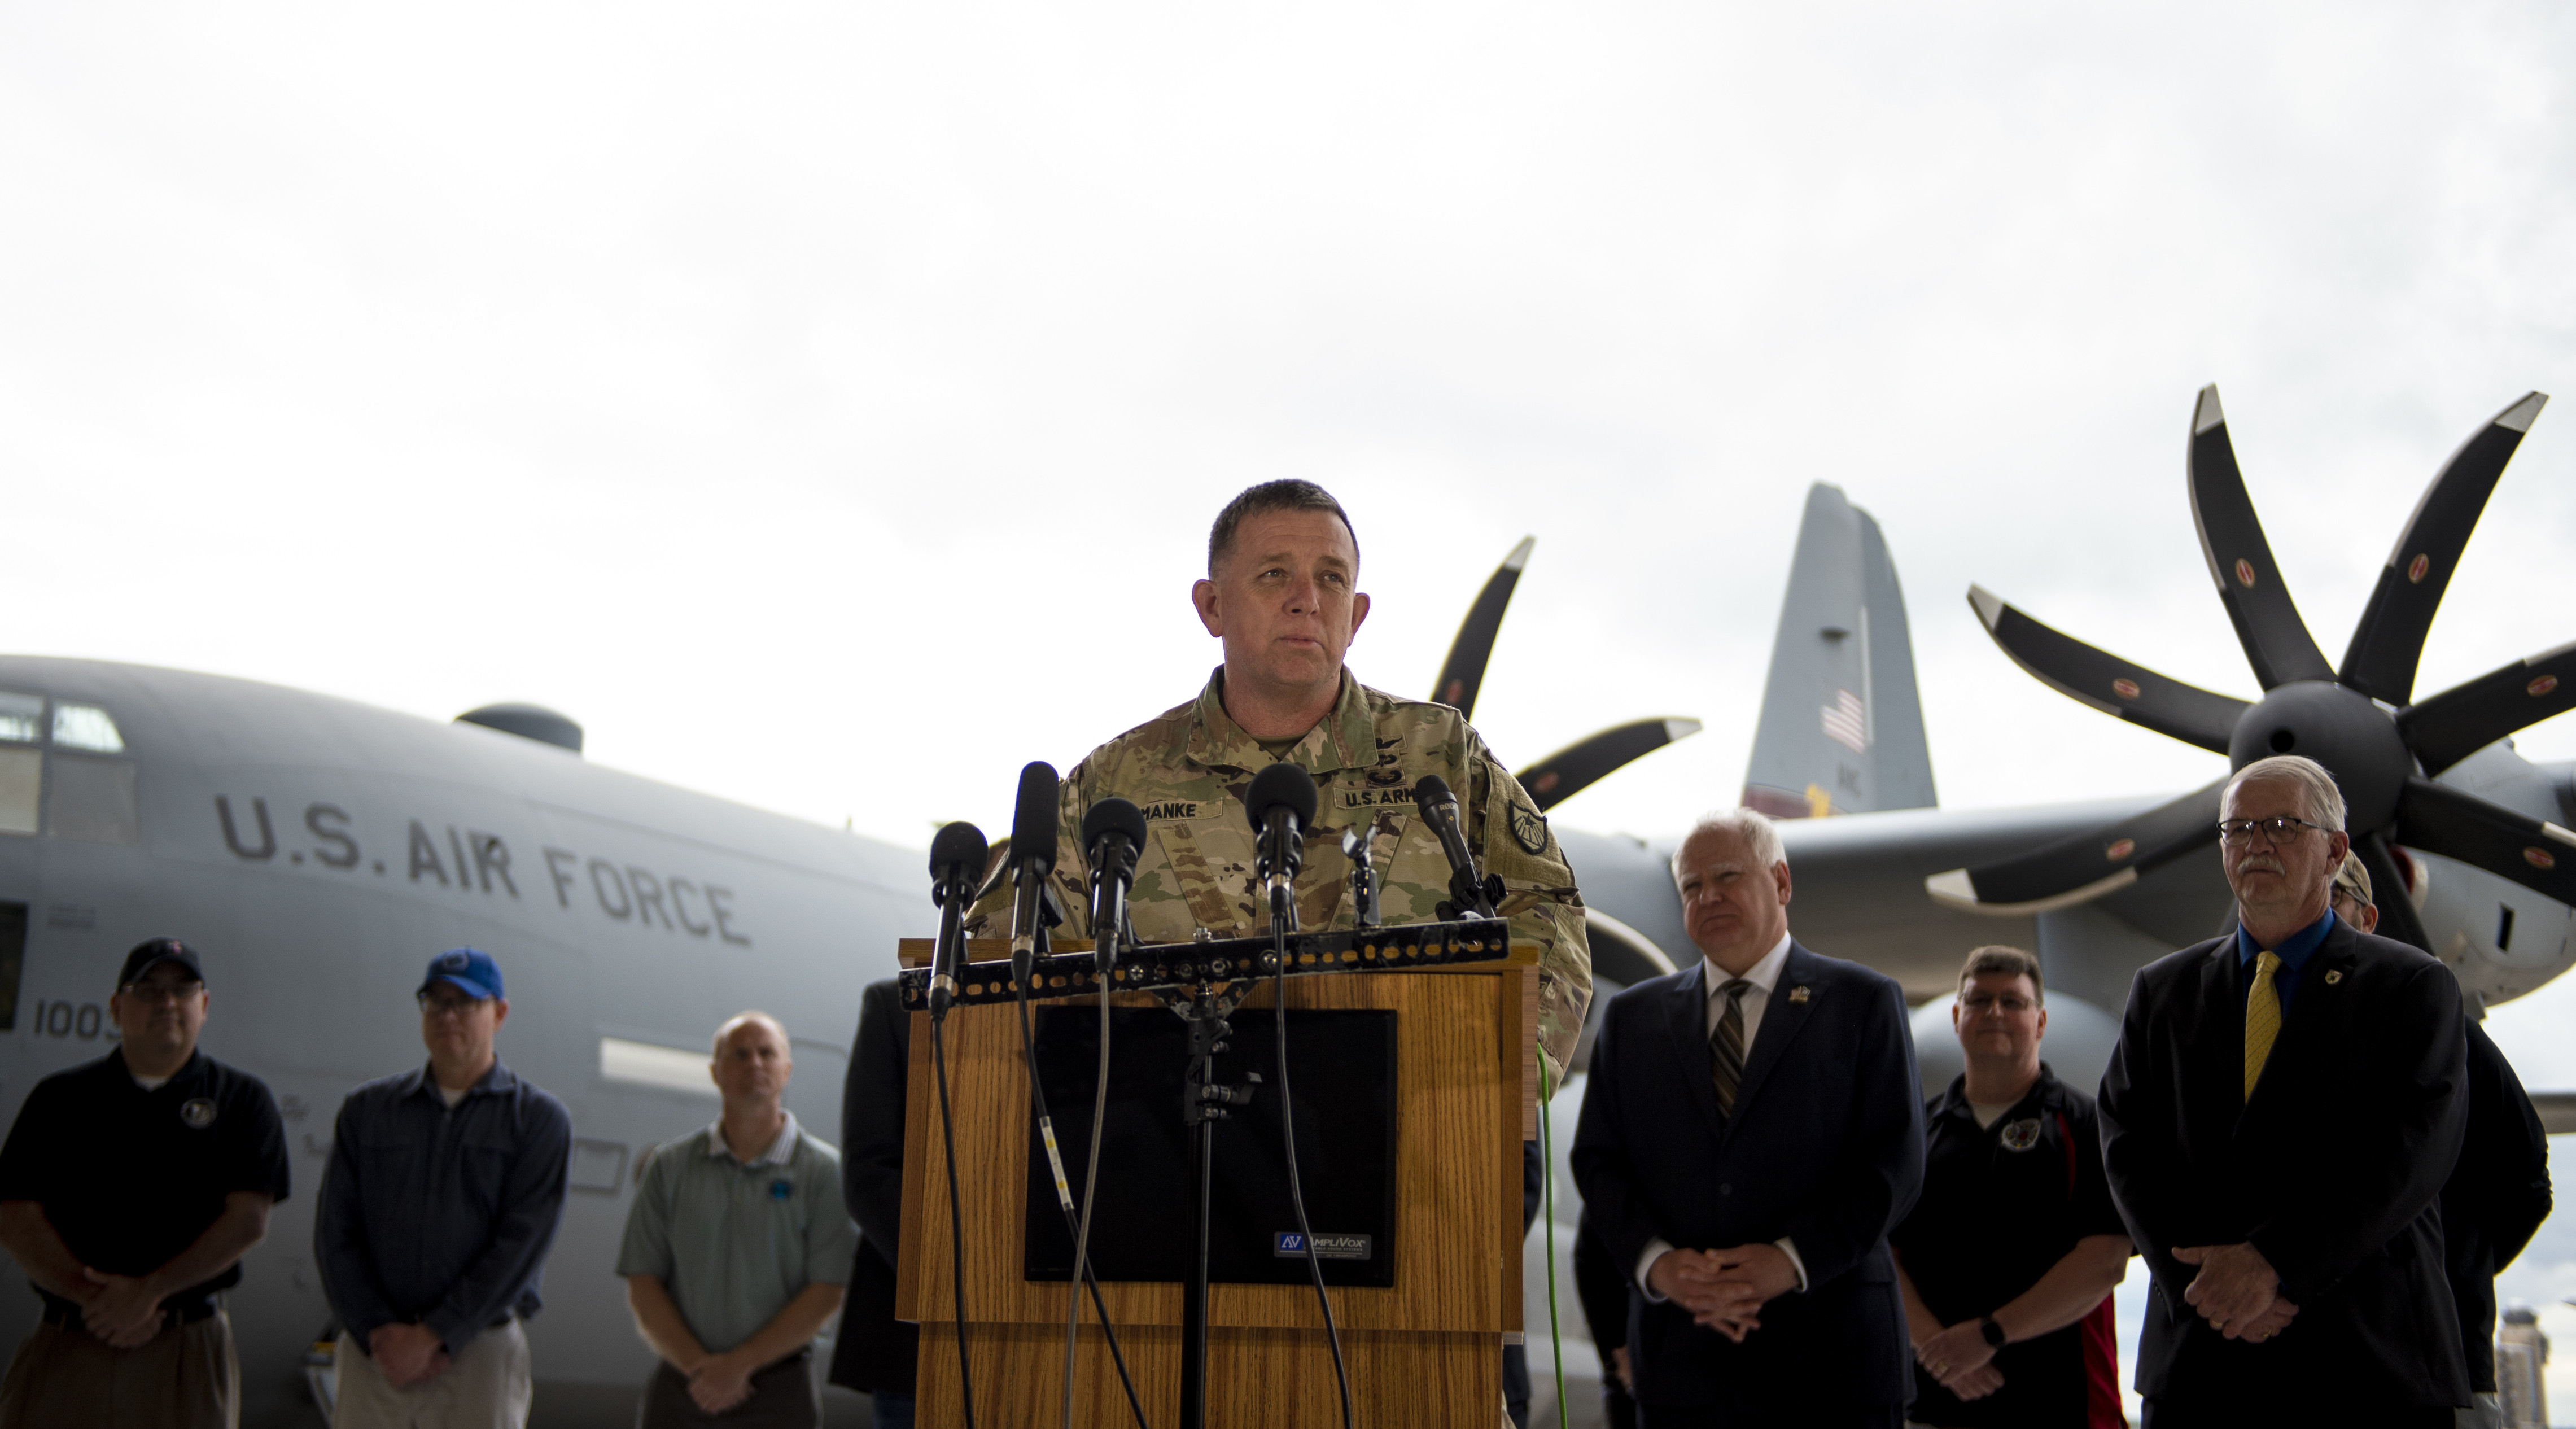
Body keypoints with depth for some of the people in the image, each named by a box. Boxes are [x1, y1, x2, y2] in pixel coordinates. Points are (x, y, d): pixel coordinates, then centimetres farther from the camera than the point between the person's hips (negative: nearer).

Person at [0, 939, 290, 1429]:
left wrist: (150, 1291, -13)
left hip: (188, 1351, -1)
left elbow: (248, 1219, -3)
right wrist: (93, 1297, -11)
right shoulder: (59, 1099, 12)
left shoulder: (242, 1100, 8)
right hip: (65, 1347, 1)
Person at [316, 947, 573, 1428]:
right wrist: (380, 1333, -6)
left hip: (479, 1349, -2)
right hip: (373, 1350, 2)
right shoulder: (367, 1109, 13)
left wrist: (433, 1335, -11)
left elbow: (522, 1243, -5)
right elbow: (335, 1232, 7)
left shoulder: (539, 1118, 4)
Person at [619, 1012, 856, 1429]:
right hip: (680, 1389, 2)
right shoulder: (670, 1166, 9)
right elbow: (642, 1284, 5)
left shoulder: (824, 1171, 2)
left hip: (778, 1393, -2)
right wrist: (696, 1364, -8)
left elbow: (826, 1293, -4)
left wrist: (741, 1363, -11)